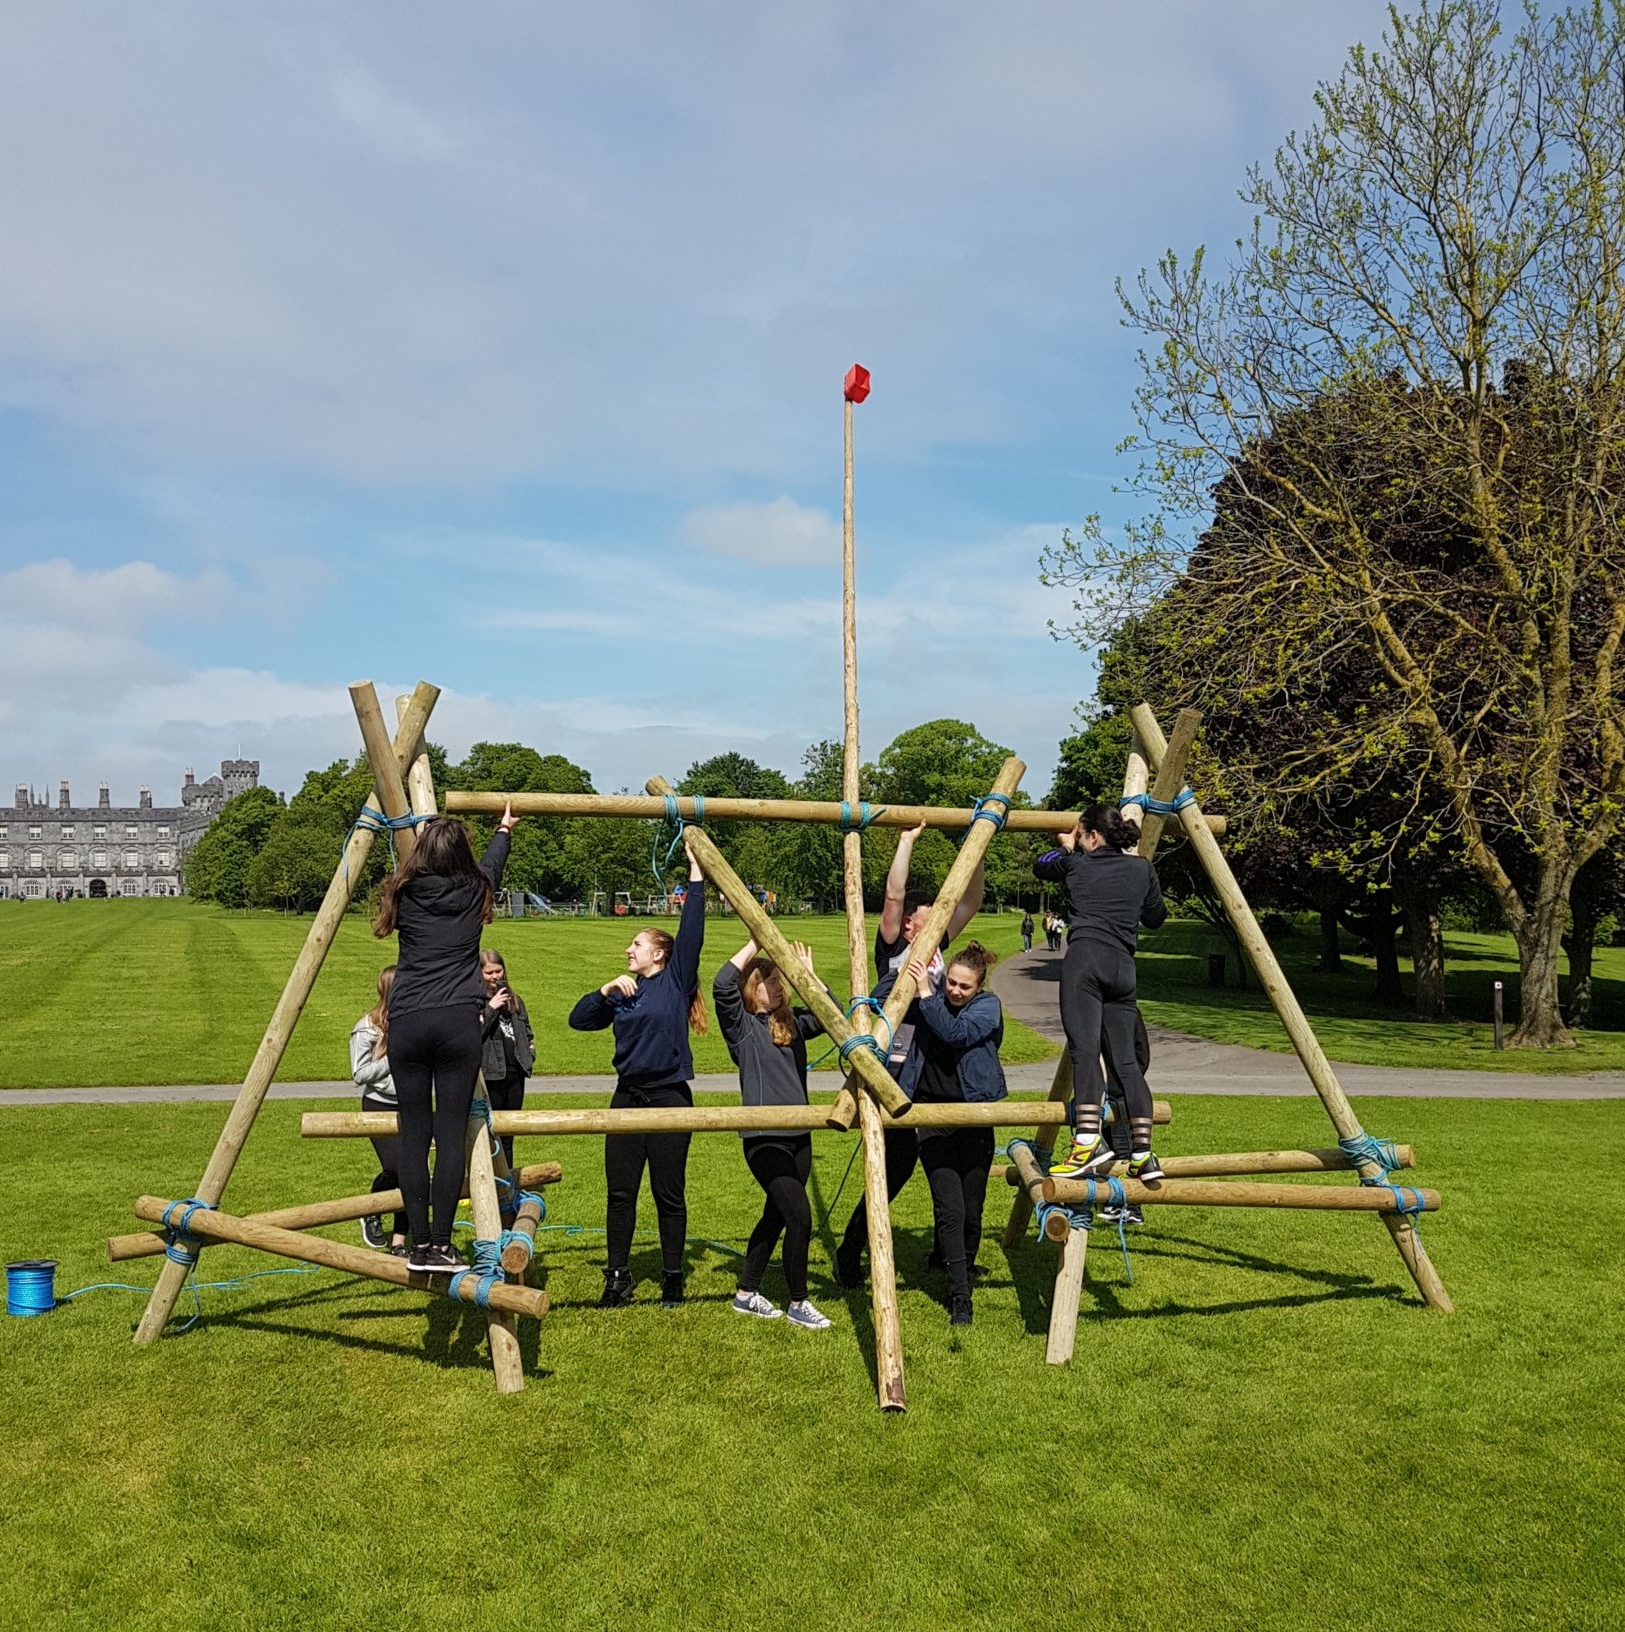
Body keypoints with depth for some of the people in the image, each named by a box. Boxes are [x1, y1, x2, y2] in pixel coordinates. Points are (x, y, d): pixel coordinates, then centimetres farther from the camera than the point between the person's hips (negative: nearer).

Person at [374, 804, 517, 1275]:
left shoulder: (404, 891, 5)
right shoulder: (475, 890, 8)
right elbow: (491, 865, 32)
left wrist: (420, 837, 49)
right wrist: (504, 830, 53)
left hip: (407, 1023, 1)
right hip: (458, 1021, -1)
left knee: (413, 1134, 4)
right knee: (451, 1134, 0)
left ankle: (420, 1245, 7)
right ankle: (440, 1245, -1)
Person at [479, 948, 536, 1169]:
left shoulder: (515, 1000, 15)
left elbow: (527, 1032, 23)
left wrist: (529, 1055, 7)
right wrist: (491, 1008, -20)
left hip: (515, 1072, 6)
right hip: (491, 1074, -6)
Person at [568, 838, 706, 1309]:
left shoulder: (676, 981, -2)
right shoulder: (623, 994, 13)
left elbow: (692, 931, -12)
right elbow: (578, 1020, 7)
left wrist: (696, 874, -16)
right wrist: (605, 990, -8)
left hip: (670, 1098, -5)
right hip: (627, 1097, 5)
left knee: (669, 1194, 3)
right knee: (620, 1192, 6)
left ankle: (673, 1279, 14)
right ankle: (618, 1278, 15)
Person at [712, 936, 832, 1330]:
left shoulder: (792, 1023, 12)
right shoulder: (742, 1025, -5)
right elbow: (722, 984, -21)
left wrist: (809, 974, 0)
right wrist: (756, 941, -17)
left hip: (798, 1136, 7)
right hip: (763, 1139, -7)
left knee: (775, 1217, 14)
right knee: (800, 1215, -13)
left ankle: (746, 1294, 28)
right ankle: (798, 1304, 2)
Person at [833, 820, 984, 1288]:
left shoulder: (938, 946, 10)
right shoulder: (893, 948, -6)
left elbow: (972, 901, 12)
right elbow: (893, 895, -20)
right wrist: (907, 839, -18)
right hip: (896, 1073, -7)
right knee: (898, 1165, -7)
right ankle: (850, 1250, 8)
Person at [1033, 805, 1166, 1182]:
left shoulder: (1075, 864, 12)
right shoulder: (1142, 868, 17)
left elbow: (1040, 865, 33)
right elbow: (1156, 918, 28)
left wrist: (1065, 848, 49)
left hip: (1084, 958, -4)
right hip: (1123, 966, 4)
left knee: (1084, 1049, -14)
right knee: (1125, 1058, 6)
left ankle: (1088, 1140, -30)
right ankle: (1142, 1153, 1)